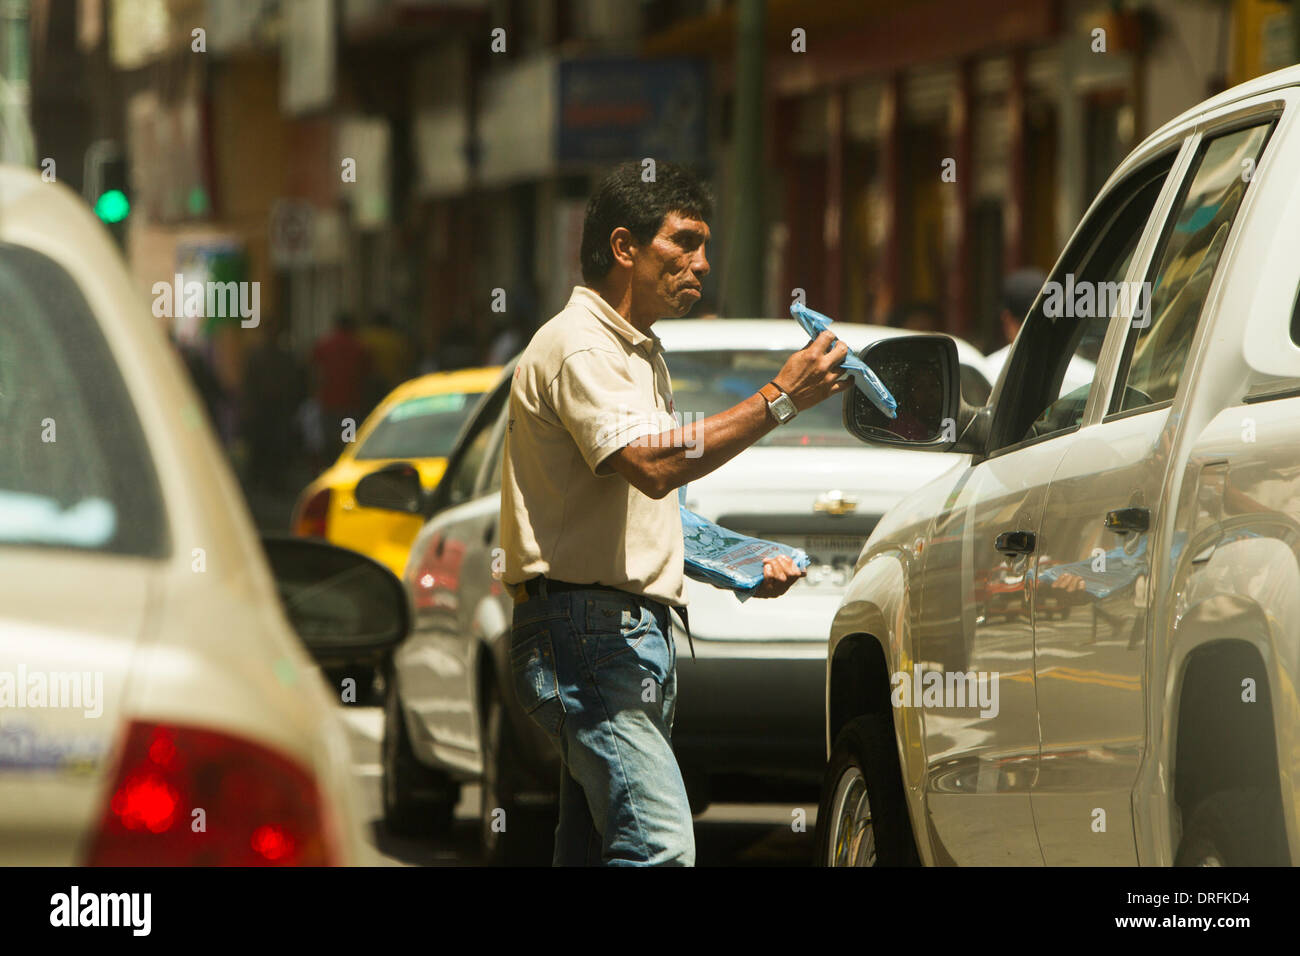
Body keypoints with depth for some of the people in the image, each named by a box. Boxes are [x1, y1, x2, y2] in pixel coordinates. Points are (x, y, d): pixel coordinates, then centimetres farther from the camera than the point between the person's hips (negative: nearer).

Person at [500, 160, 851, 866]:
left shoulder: (638, 355, 24)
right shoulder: (577, 346, -10)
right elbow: (652, 465, -26)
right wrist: (779, 400, -25)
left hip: (634, 634, 10)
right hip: (586, 629, -10)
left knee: (595, 848, 8)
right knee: (659, 845, -22)